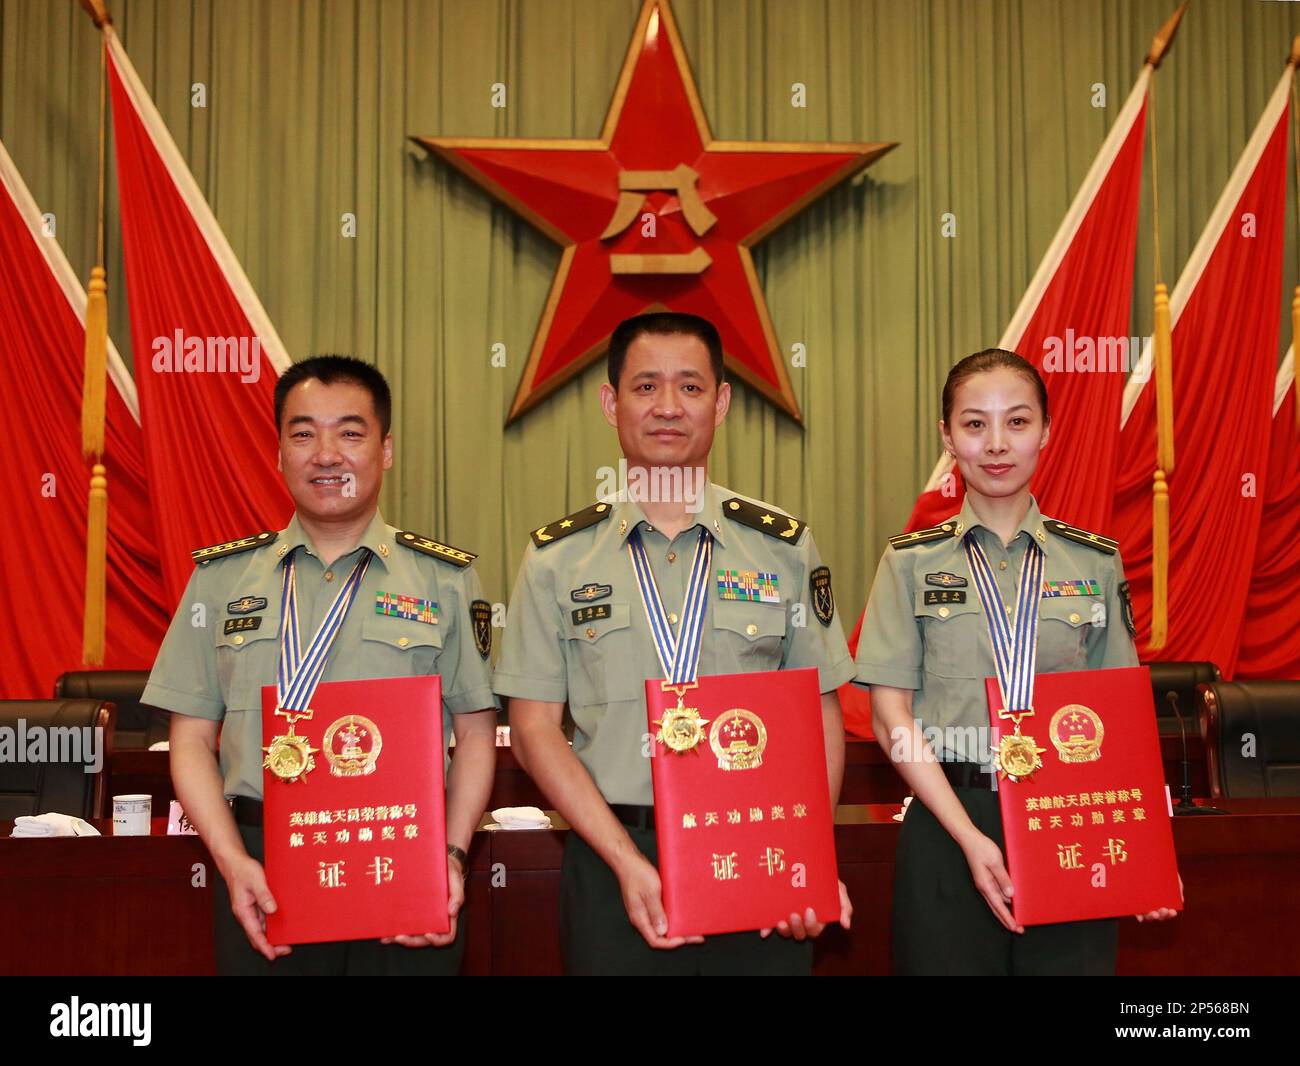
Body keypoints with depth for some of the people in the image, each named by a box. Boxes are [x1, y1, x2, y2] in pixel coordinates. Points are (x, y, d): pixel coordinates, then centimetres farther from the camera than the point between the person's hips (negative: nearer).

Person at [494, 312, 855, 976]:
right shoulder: (557, 559, 3)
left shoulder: (784, 548, 6)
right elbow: (534, 728, 0)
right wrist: (629, 863, -12)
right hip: (610, 866, 0)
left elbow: (822, 716, 5)